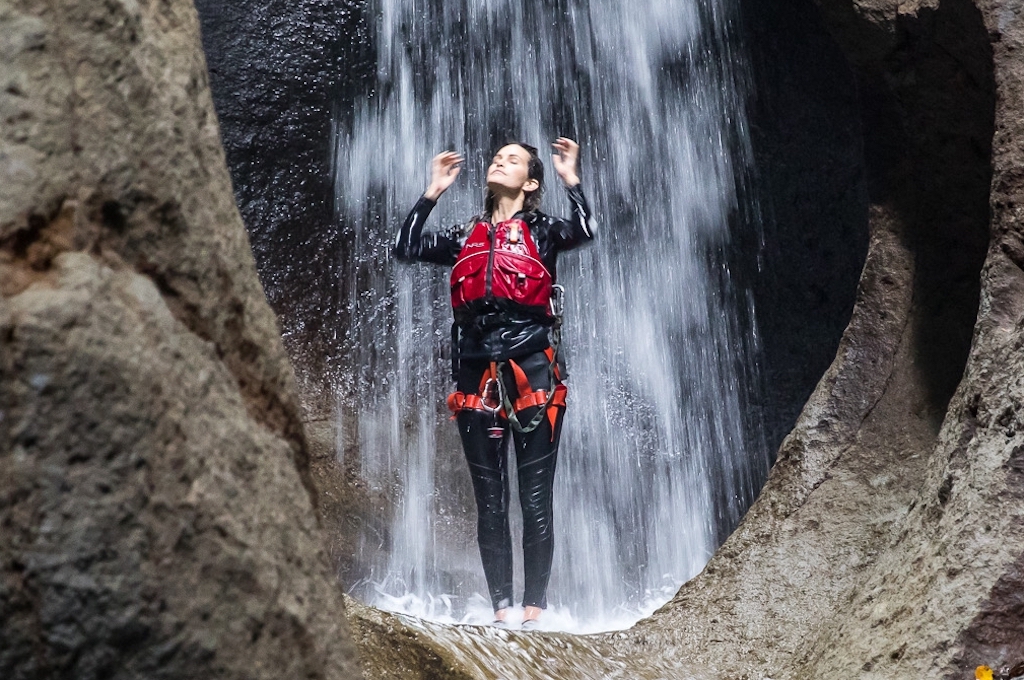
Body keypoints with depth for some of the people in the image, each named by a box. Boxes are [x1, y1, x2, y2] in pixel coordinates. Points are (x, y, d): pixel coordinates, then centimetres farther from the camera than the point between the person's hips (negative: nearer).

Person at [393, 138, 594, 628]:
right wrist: (433, 192, 13)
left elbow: (585, 231, -11)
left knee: (535, 500, -2)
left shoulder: (542, 232, 9)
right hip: (477, 375, 3)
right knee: (489, 501, 3)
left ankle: (534, 607, 5)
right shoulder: (465, 237, 20)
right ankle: (500, 607, 8)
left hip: (533, 370, -3)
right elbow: (406, 249, 9)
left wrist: (569, 177, -4)